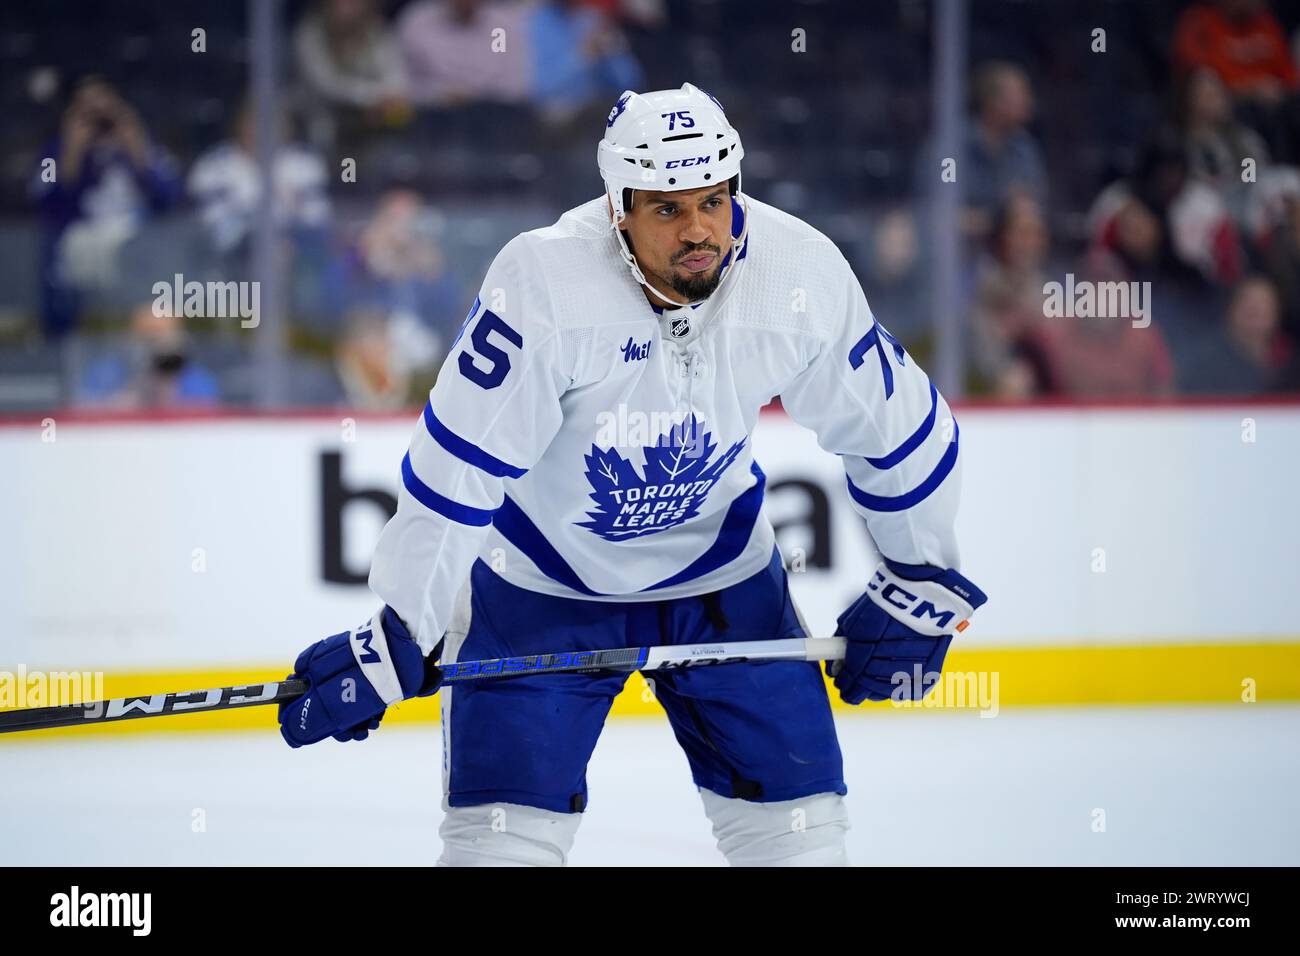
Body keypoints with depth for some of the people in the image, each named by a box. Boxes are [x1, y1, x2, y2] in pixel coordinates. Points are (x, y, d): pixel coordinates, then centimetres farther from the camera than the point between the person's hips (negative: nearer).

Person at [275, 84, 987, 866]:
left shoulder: (803, 274, -20)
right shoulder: (543, 281, -30)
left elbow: (899, 428, -3)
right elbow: (456, 468, -26)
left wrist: (921, 581, 3)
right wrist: (399, 634, -25)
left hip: (720, 566, 3)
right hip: (544, 575, -3)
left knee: (795, 818, 1)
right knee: (508, 826, -11)